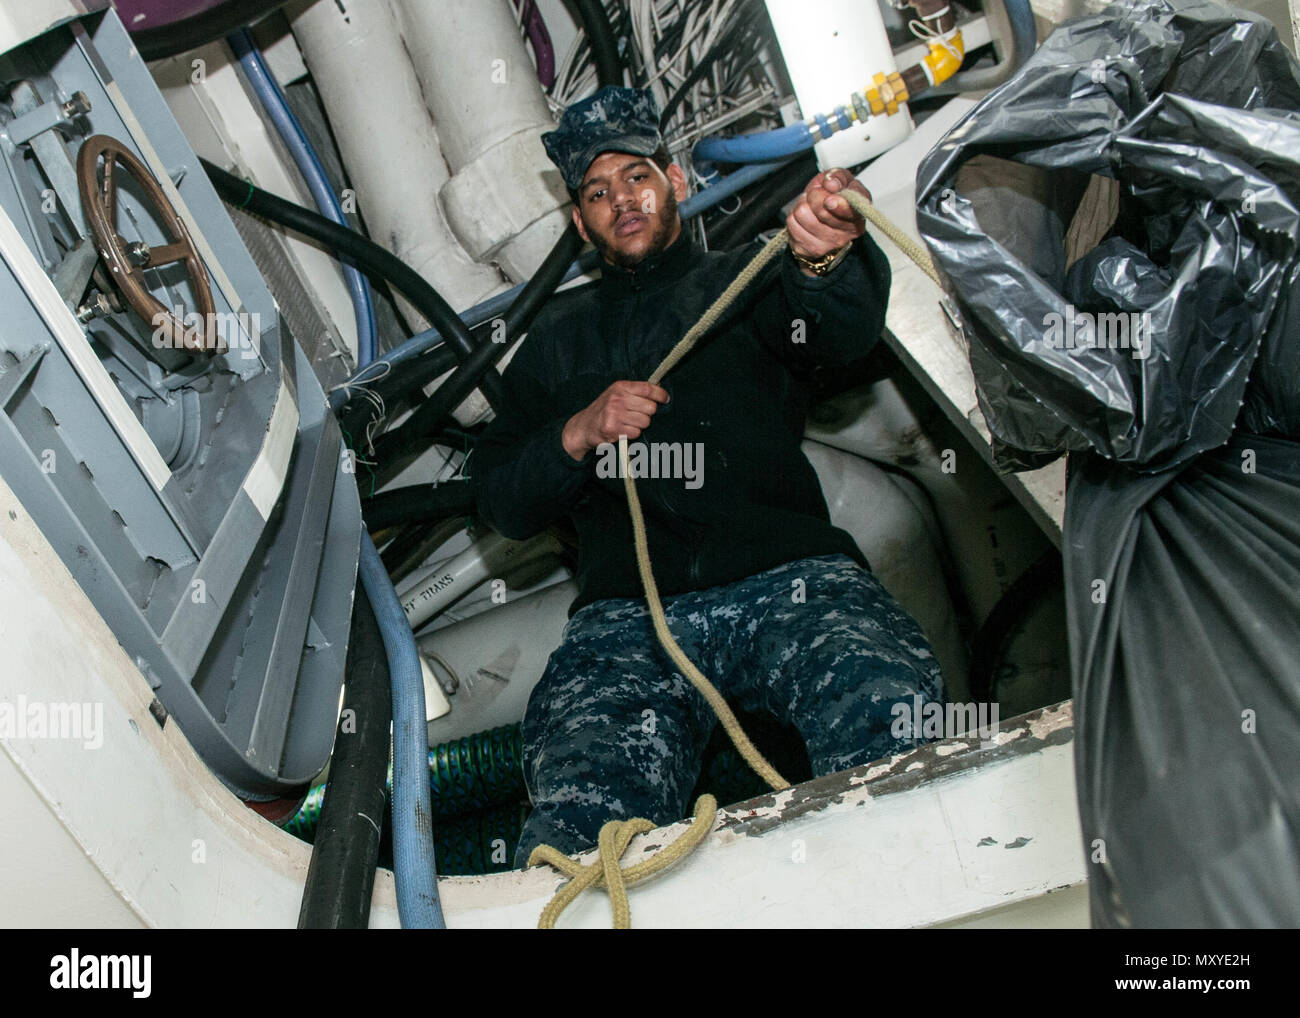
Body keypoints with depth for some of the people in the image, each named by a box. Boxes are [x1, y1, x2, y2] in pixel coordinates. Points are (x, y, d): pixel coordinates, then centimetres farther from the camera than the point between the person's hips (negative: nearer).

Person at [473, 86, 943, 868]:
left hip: (786, 576, 0)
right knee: (580, 825, -29)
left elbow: (844, 333, -2)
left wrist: (829, 259, -26)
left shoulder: (750, 282, 23)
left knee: (896, 725, -33)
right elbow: (504, 507, 22)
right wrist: (578, 435, 1)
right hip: (625, 614, 1)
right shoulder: (559, 338, 29)